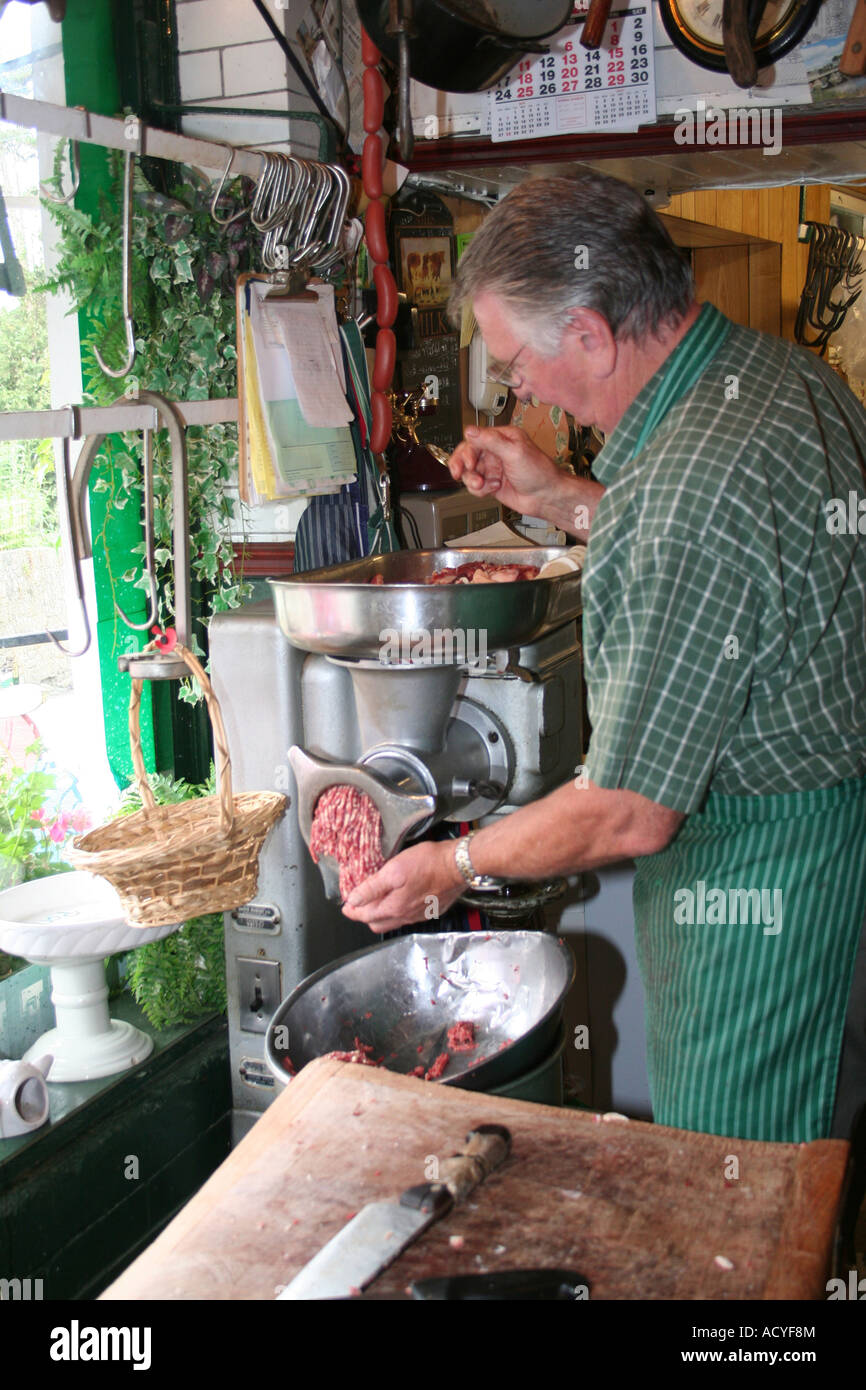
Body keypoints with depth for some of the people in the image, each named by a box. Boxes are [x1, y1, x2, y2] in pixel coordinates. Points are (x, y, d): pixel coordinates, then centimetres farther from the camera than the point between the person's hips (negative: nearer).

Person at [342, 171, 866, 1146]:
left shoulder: (691, 490, -29)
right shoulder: (784, 371, 1)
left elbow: (628, 813, -24)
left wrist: (453, 866, -8)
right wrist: (561, 500, 11)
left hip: (756, 874, -10)